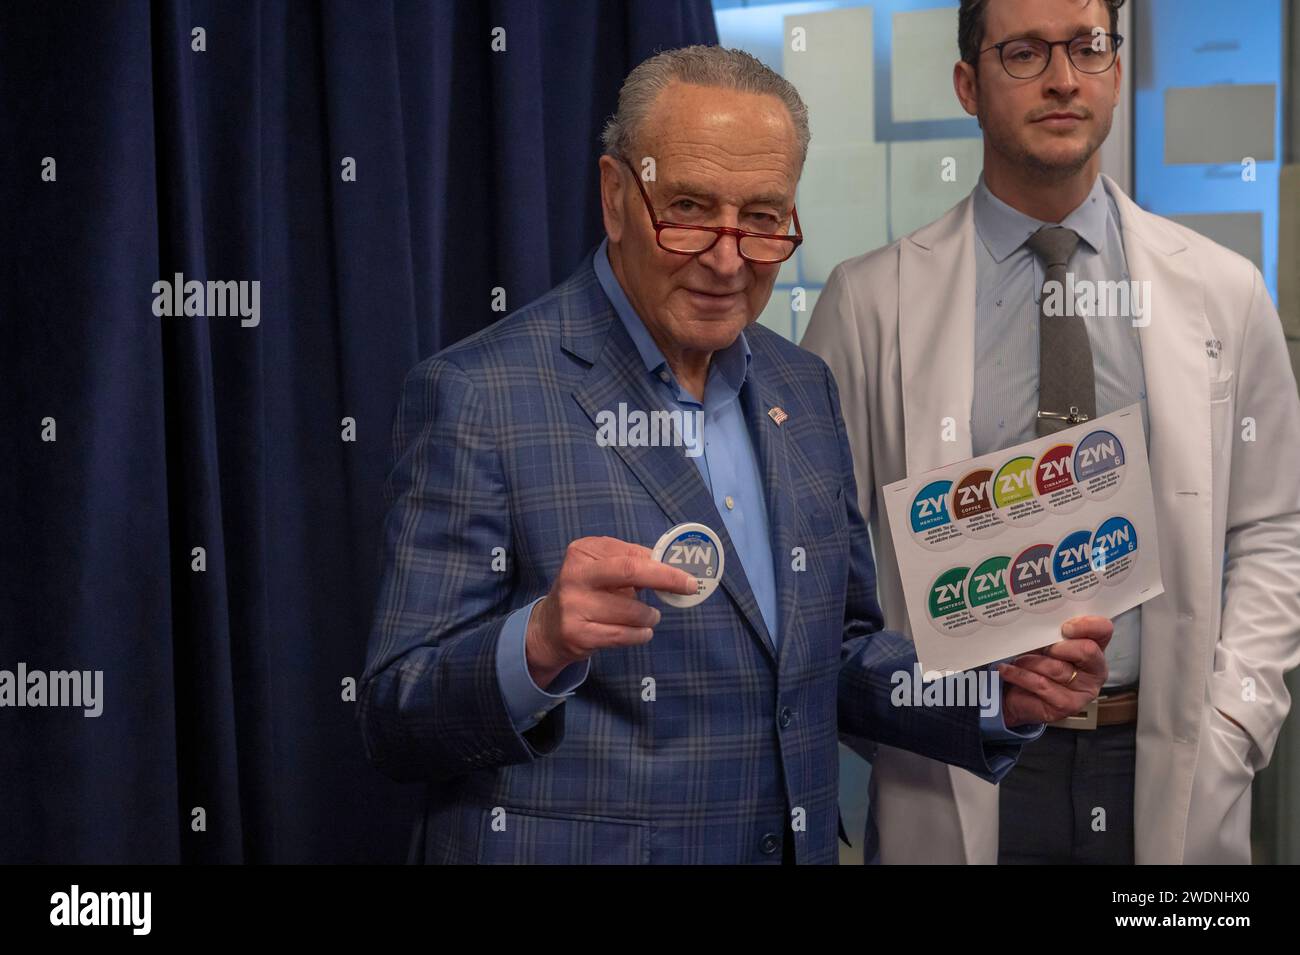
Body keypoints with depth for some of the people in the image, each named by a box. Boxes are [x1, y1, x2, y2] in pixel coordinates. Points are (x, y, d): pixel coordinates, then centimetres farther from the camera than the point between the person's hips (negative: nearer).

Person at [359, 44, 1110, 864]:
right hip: (567, 845, -5)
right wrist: (541, 642, -34)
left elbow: (838, 655, 10)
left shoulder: (805, 389, 3)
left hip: (793, 843, 6)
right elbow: (395, 722, -16)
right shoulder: (474, 396, -15)